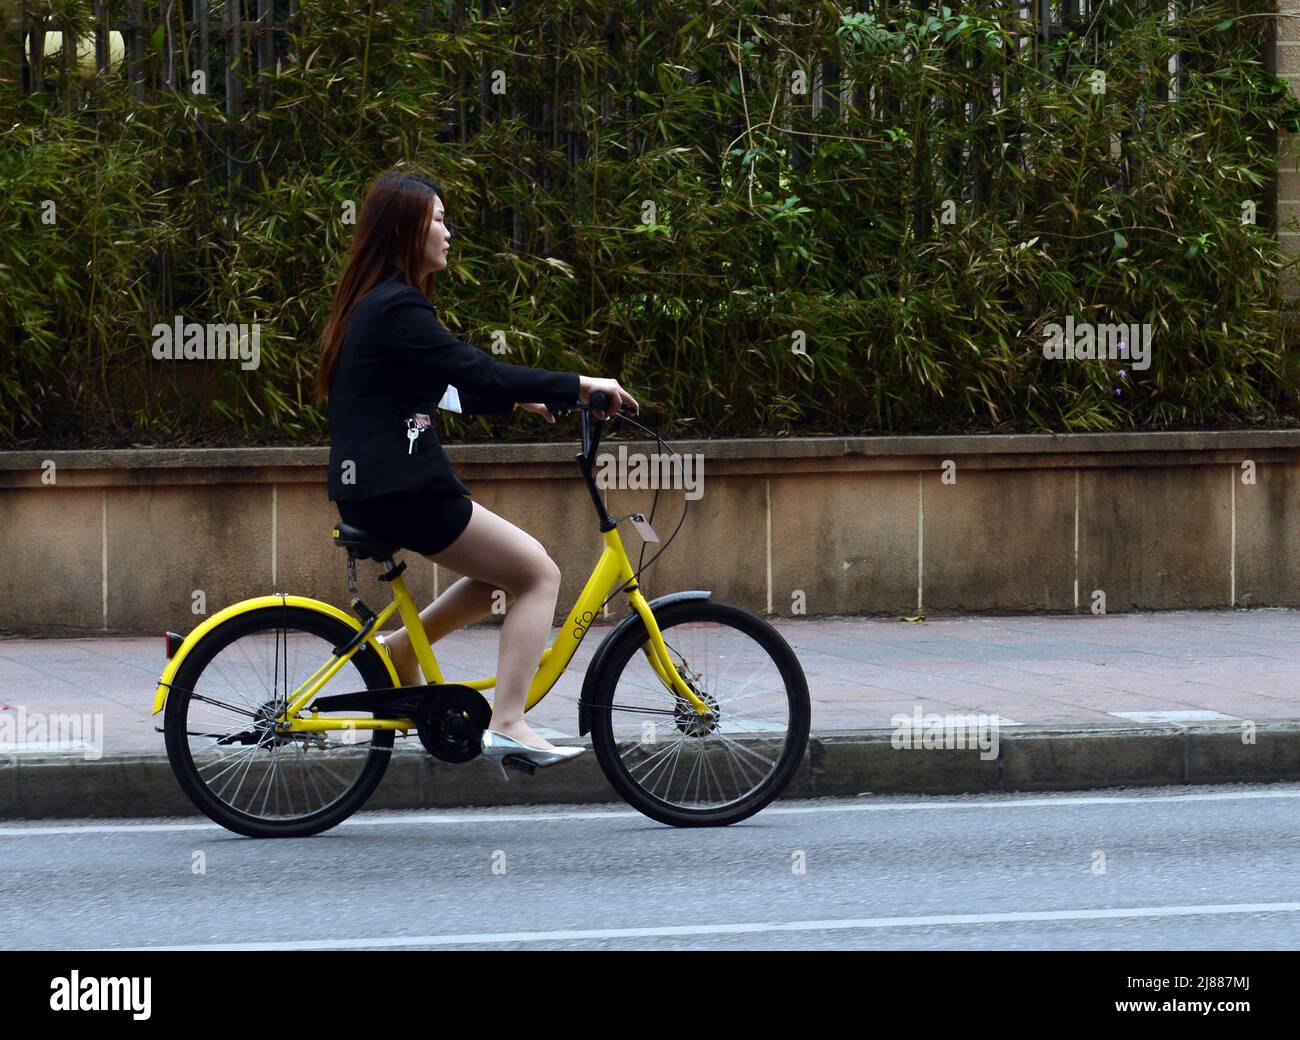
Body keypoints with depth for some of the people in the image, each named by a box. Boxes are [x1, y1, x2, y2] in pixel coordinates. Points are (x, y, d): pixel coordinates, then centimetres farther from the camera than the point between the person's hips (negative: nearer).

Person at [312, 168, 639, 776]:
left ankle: (400, 650, 16)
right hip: (403, 492, -10)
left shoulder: (377, 304, 16)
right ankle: (507, 726, -10)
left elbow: (449, 384, 26)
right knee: (538, 574, -4)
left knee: (503, 570, 19)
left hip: (374, 490, 10)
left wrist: (516, 400, 21)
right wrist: (578, 386, -16)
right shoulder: (398, 309, -16)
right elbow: (476, 375, -21)